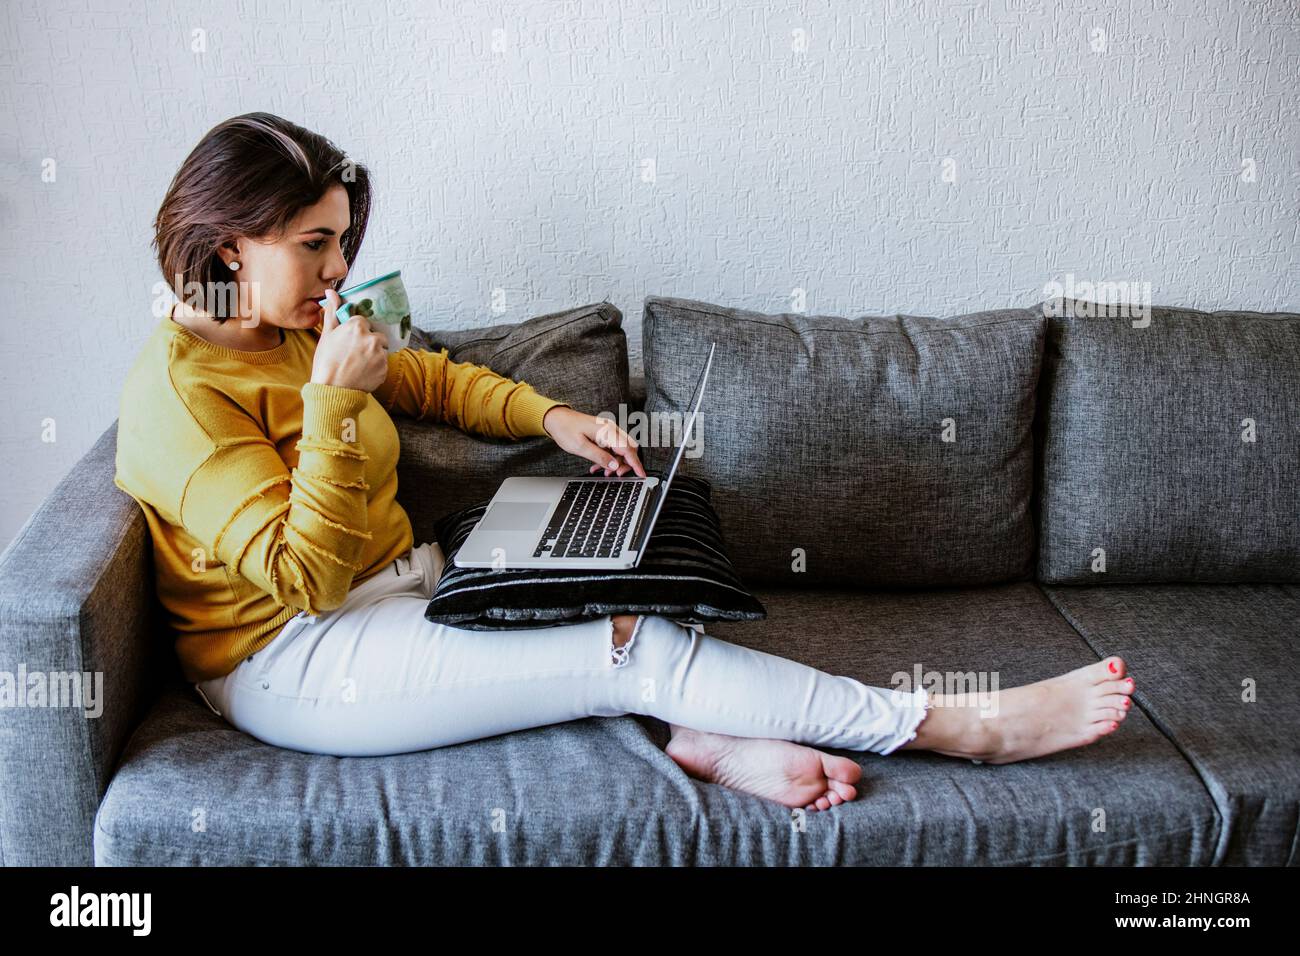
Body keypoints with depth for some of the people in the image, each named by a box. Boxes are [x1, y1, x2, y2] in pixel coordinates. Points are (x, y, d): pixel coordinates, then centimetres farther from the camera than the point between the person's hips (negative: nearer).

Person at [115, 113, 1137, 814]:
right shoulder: (178, 392, -18)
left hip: (401, 590, 10)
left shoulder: (292, 333, 9)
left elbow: (428, 375, 25)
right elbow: (306, 574, -22)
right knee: (630, 644, -21)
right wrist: (333, 404, -27)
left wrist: (551, 417, 10)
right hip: (295, 664, -10)